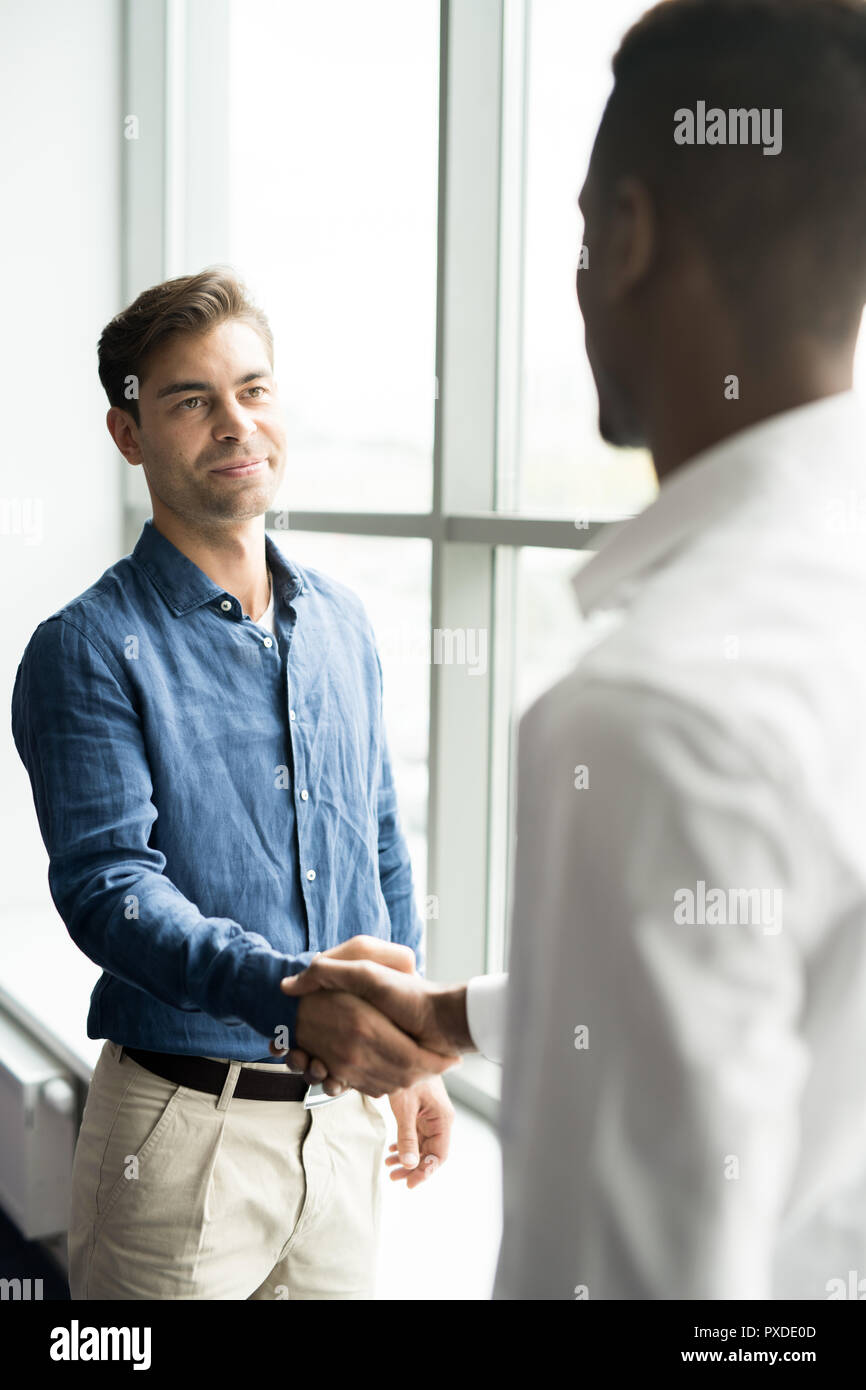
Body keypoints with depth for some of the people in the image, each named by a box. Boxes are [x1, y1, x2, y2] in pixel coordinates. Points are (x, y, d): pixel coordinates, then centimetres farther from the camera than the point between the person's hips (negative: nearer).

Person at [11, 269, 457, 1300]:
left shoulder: (341, 623, 9)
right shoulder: (90, 649, -10)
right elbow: (107, 884, -20)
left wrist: (409, 1054, 15)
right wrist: (295, 991, -36)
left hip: (340, 1116, 5)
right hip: (185, 1127, -5)